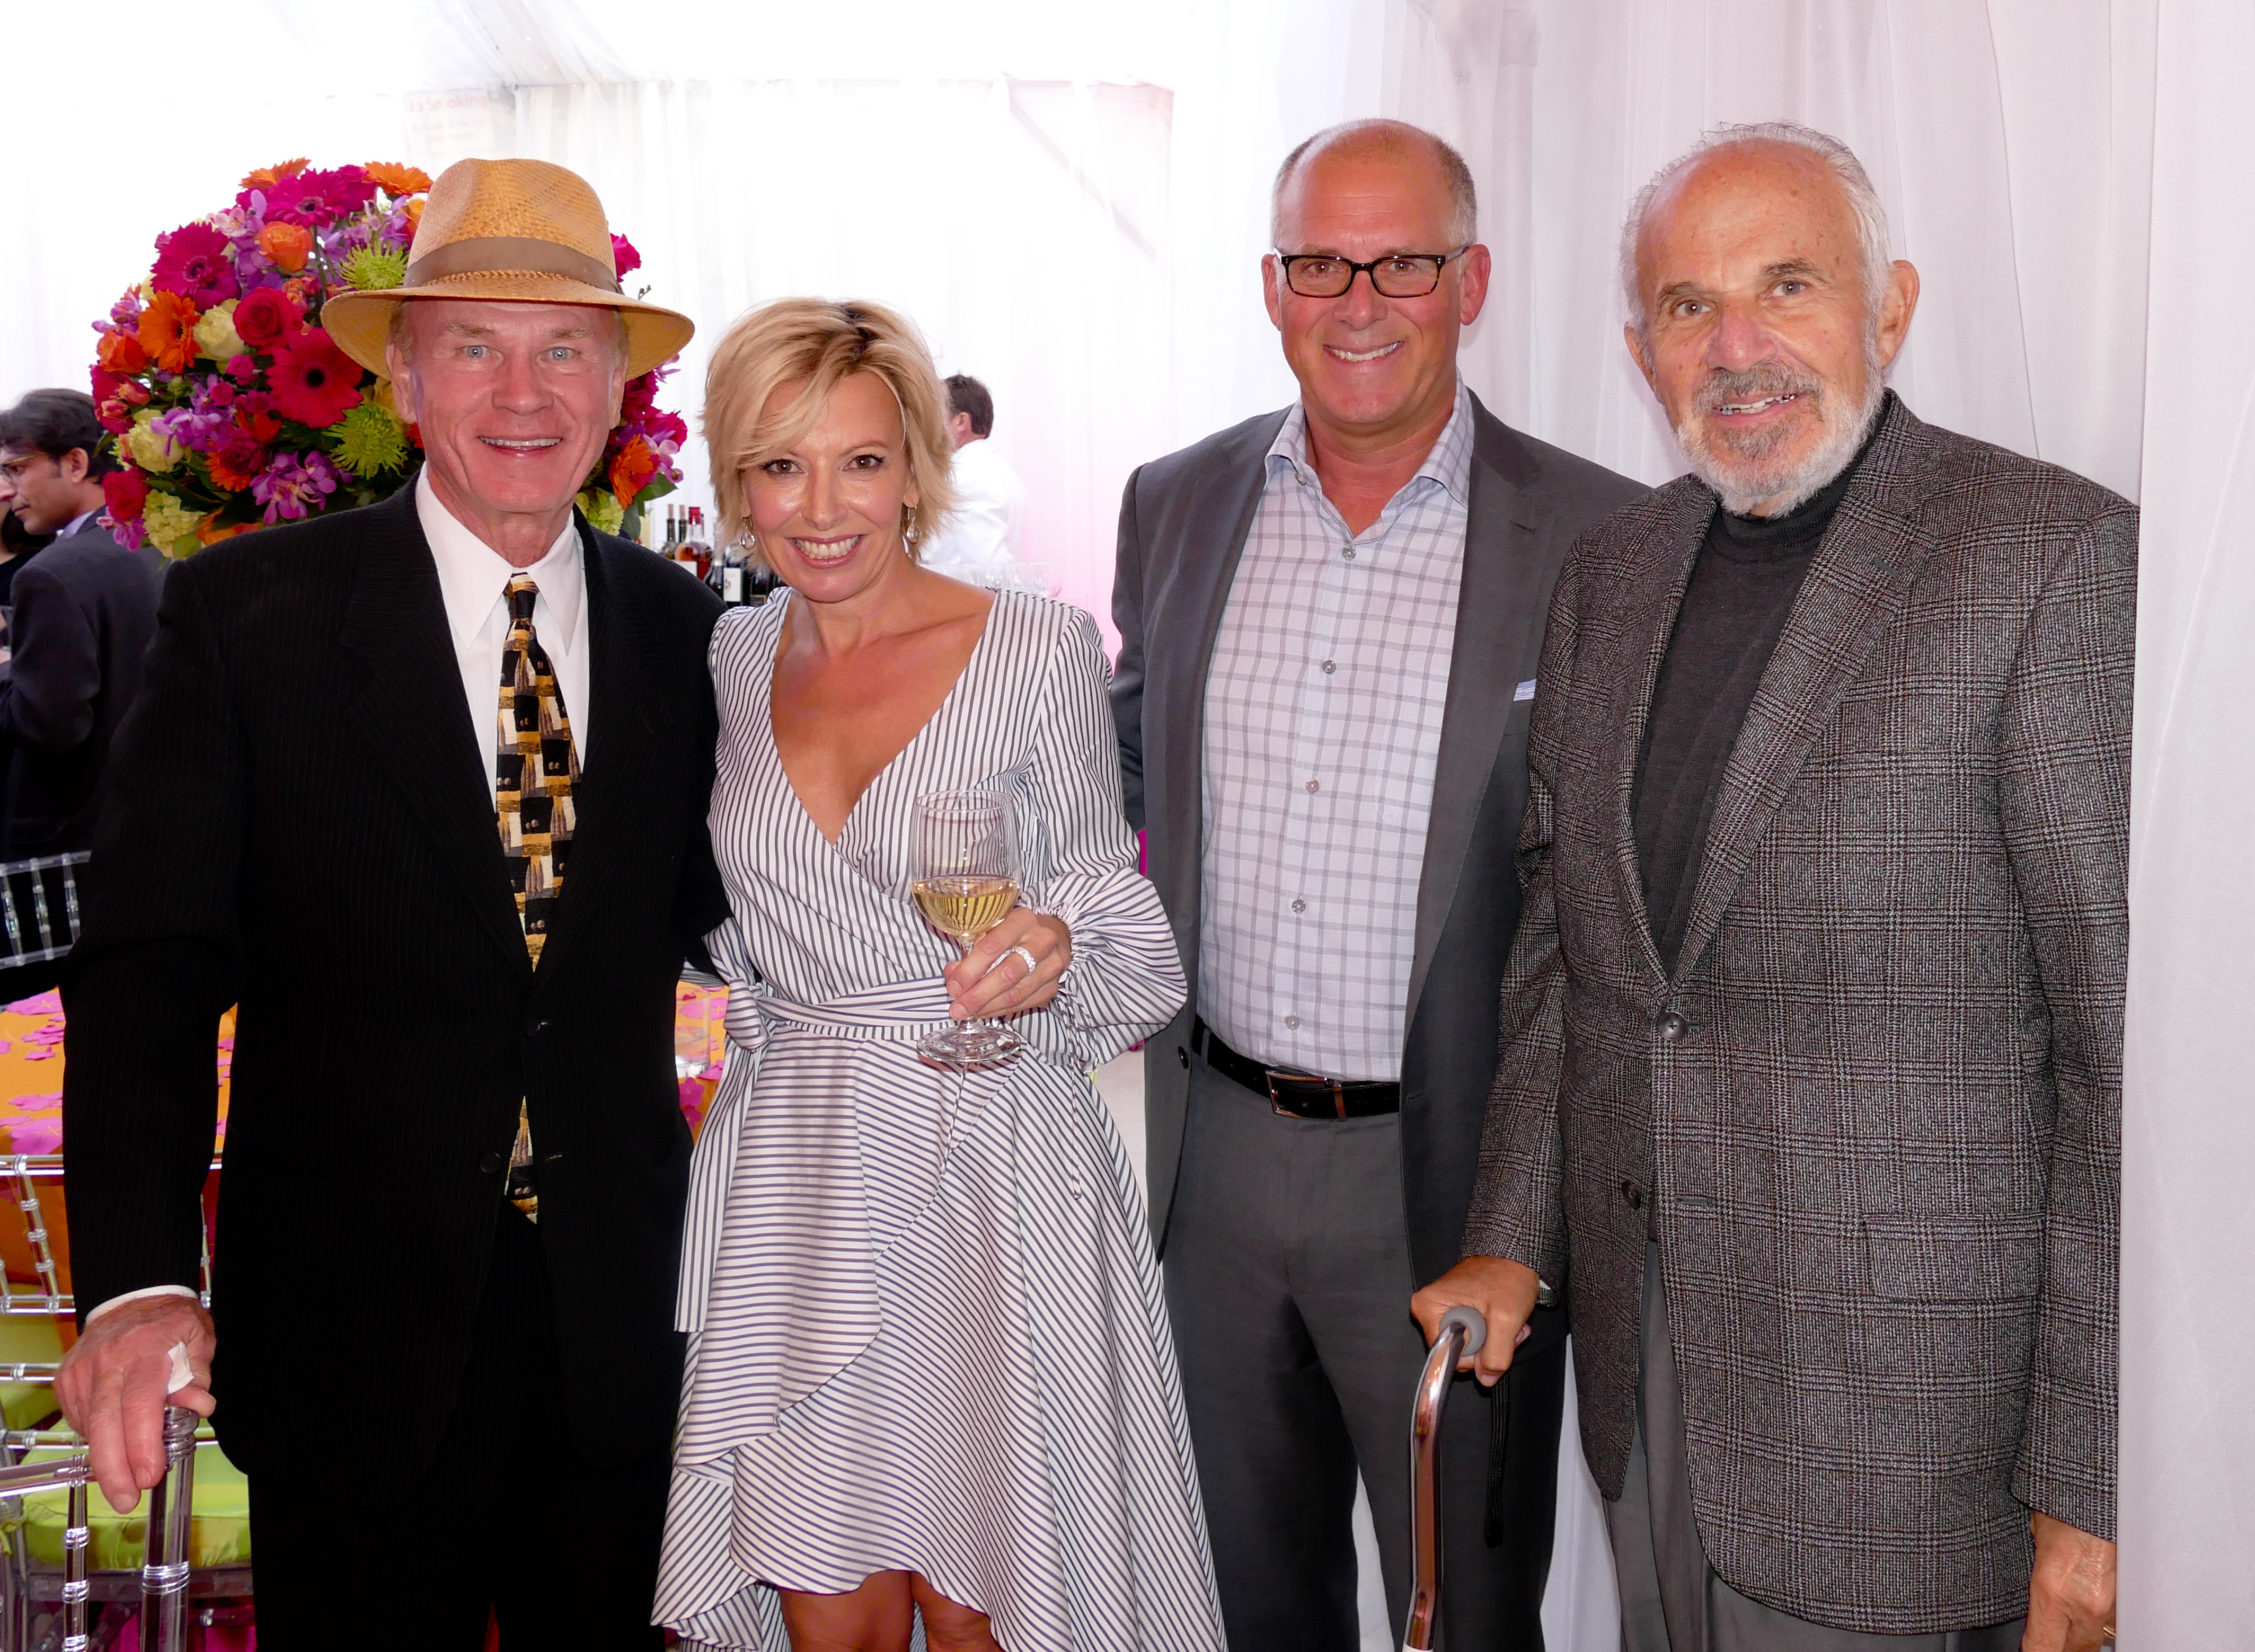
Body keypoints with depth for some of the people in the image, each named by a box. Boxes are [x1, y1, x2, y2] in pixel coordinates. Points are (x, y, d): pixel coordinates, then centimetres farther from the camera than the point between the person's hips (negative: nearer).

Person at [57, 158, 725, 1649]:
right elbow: (150, 964, -13)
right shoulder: (249, 614, -9)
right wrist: (139, 1282, -25)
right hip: (355, 1318, -3)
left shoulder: (680, 626, 1)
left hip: (619, 1309, 3)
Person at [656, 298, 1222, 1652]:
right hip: (793, 1183, 4)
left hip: (995, 1180, -3)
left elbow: (1124, 939, -2)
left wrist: (1050, 953, -21)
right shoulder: (732, 659, 6)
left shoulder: (1041, 650, -6)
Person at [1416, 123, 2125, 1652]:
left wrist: (2090, 1483, -17)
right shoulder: (1612, 574, 8)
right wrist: (1515, 1233, 11)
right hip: (1639, 1346, 6)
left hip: (1895, 1402, -6)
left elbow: (2137, 1049, -16)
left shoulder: (2060, 558, -14)